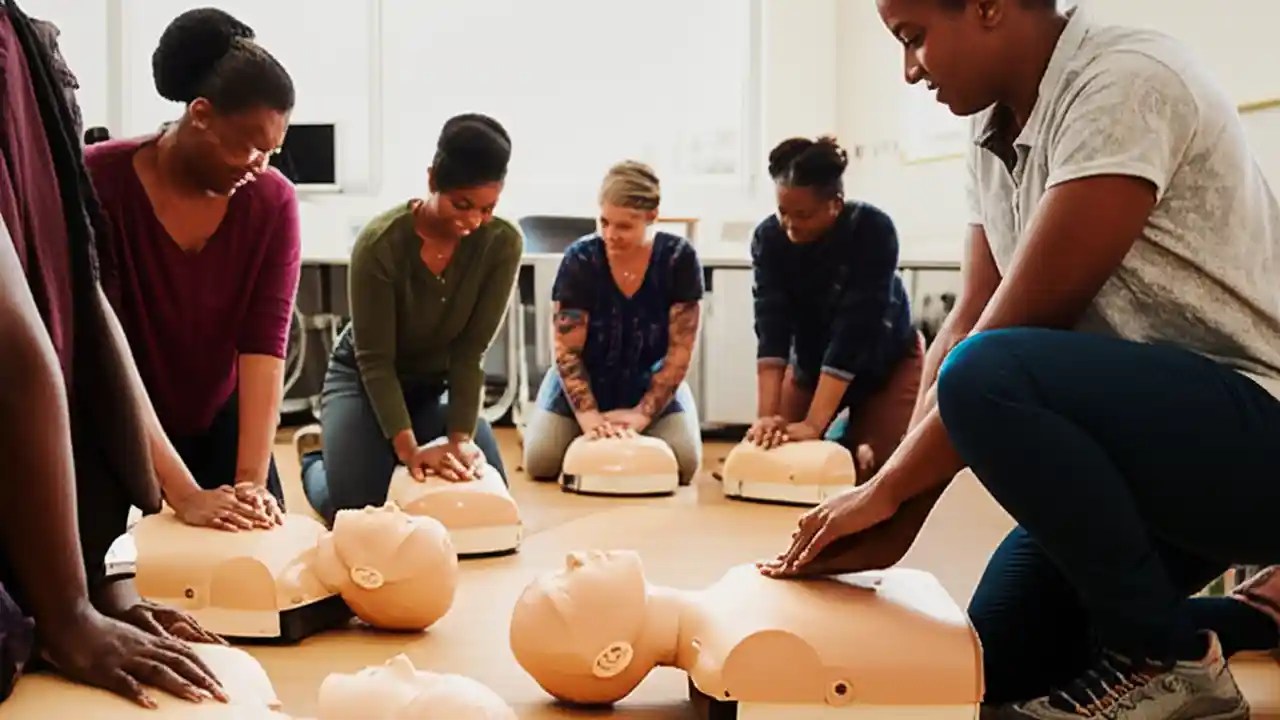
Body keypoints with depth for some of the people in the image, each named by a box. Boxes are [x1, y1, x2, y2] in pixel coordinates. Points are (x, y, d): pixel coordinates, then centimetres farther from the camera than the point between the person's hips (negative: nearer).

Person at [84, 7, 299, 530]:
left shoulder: (272, 201, -13)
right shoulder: (99, 183, -22)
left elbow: (265, 343, -19)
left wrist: (253, 481, -31)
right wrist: (182, 492, -35)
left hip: (218, 426, 3)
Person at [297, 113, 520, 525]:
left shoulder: (503, 244, -21)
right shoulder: (380, 242, -28)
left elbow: (471, 351, -20)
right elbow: (375, 359, -25)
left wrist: (461, 438, -29)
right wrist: (408, 449, -35)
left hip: (438, 383, 4)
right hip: (364, 377, -3)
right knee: (357, 510, -19)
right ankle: (316, 450, 18)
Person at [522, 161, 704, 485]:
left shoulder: (679, 258, -17)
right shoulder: (580, 259, -18)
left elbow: (680, 350, -15)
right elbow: (567, 351, -17)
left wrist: (643, 412, -24)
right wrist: (588, 414, -31)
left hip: (652, 381, 0)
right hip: (583, 379, 0)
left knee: (684, 463, -21)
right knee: (540, 461, -18)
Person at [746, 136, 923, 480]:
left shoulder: (873, 229, -30)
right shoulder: (768, 237, -21)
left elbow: (854, 330, -36)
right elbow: (771, 329, -28)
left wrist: (814, 424, -41)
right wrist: (766, 415, -40)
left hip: (887, 361, -3)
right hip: (811, 360, 3)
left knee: (870, 468, -15)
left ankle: (849, 437, 17)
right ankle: (840, 436, 22)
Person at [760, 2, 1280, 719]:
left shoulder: (1124, 83, -20)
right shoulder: (997, 137, 7)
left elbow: (1021, 323, -24)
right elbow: (969, 324, 3)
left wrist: (886, 490, -17)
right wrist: (895, 515, -5)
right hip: (1144, 427, 9)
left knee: (987, 376, -34)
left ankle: (1166, 661, -13)